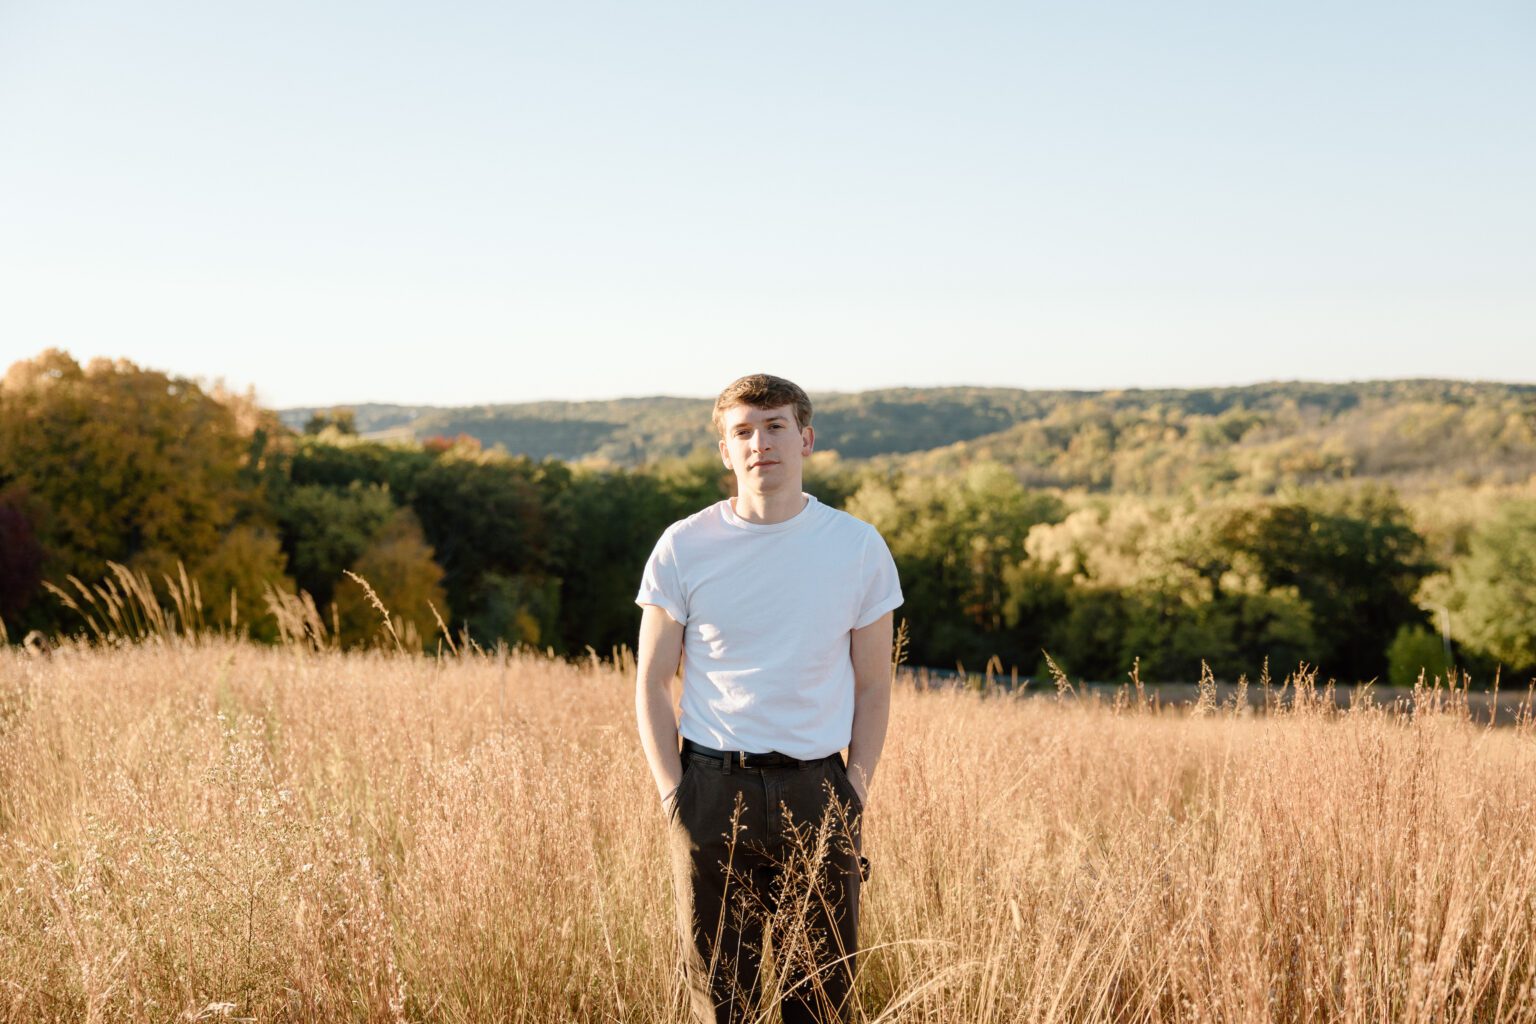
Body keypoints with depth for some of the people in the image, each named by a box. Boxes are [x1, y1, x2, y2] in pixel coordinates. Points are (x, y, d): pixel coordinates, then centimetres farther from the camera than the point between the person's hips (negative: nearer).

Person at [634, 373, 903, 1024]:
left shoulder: (858, 547, 2)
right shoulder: (683, 548, 0)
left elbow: (873, 687, 7)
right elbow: (651, 683, 5)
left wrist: (856, 793, -2)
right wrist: (672, 791, -4)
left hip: (816, 789, 1)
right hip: (711, 790, 0)